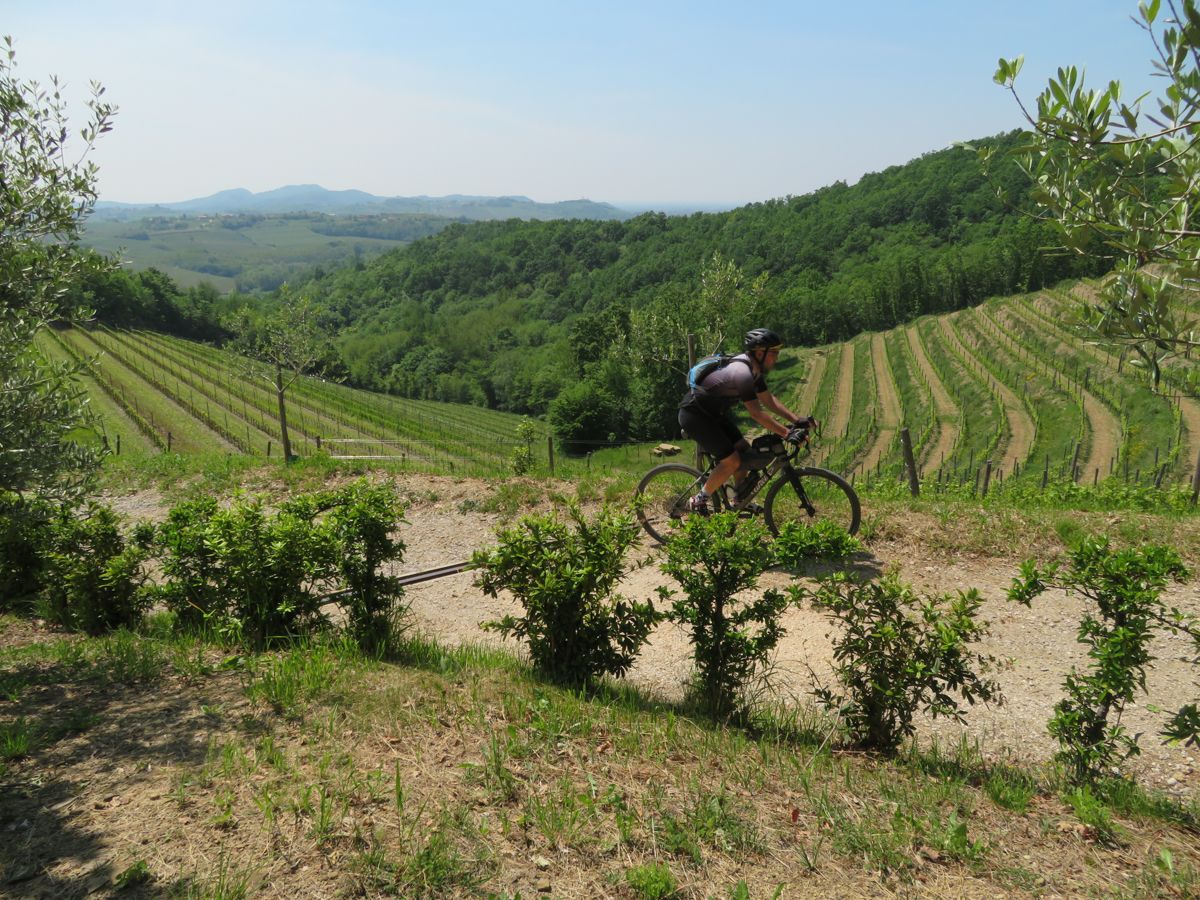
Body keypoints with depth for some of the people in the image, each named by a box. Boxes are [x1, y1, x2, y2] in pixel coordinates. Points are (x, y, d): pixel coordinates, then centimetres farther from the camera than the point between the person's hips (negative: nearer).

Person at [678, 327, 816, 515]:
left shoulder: (754, 369, 3)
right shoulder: (742, 373, -28)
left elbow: (769, 400, 9)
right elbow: (756, 413, -29)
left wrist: (798, 420, 1)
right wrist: (787, 434, -30)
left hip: (713, 413, 10)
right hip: (694, 416, -10)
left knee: (744, 450, 7)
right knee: (732, 461, -12)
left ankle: (740, 502, 20)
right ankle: (698, 502, 2)